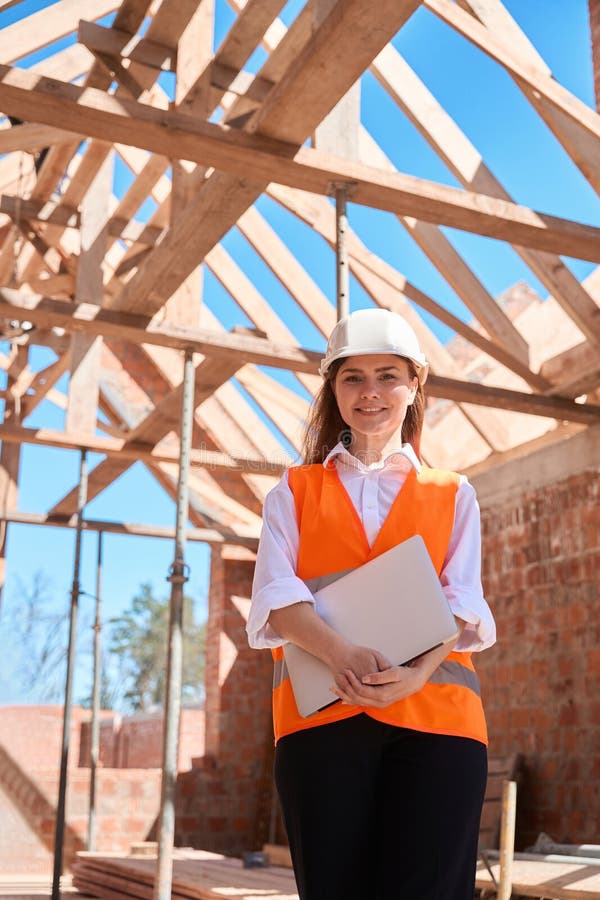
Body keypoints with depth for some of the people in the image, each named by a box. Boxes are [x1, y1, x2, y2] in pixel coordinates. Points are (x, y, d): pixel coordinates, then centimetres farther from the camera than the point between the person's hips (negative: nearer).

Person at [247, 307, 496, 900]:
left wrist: (419, 671, -18)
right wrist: (340, 654, -19)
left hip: (435, 714, 0)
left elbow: (462, 599, 3)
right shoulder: (294, 492, 16)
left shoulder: (452, 495, 17)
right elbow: (274, 592, 1)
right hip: (321, 713, 0)